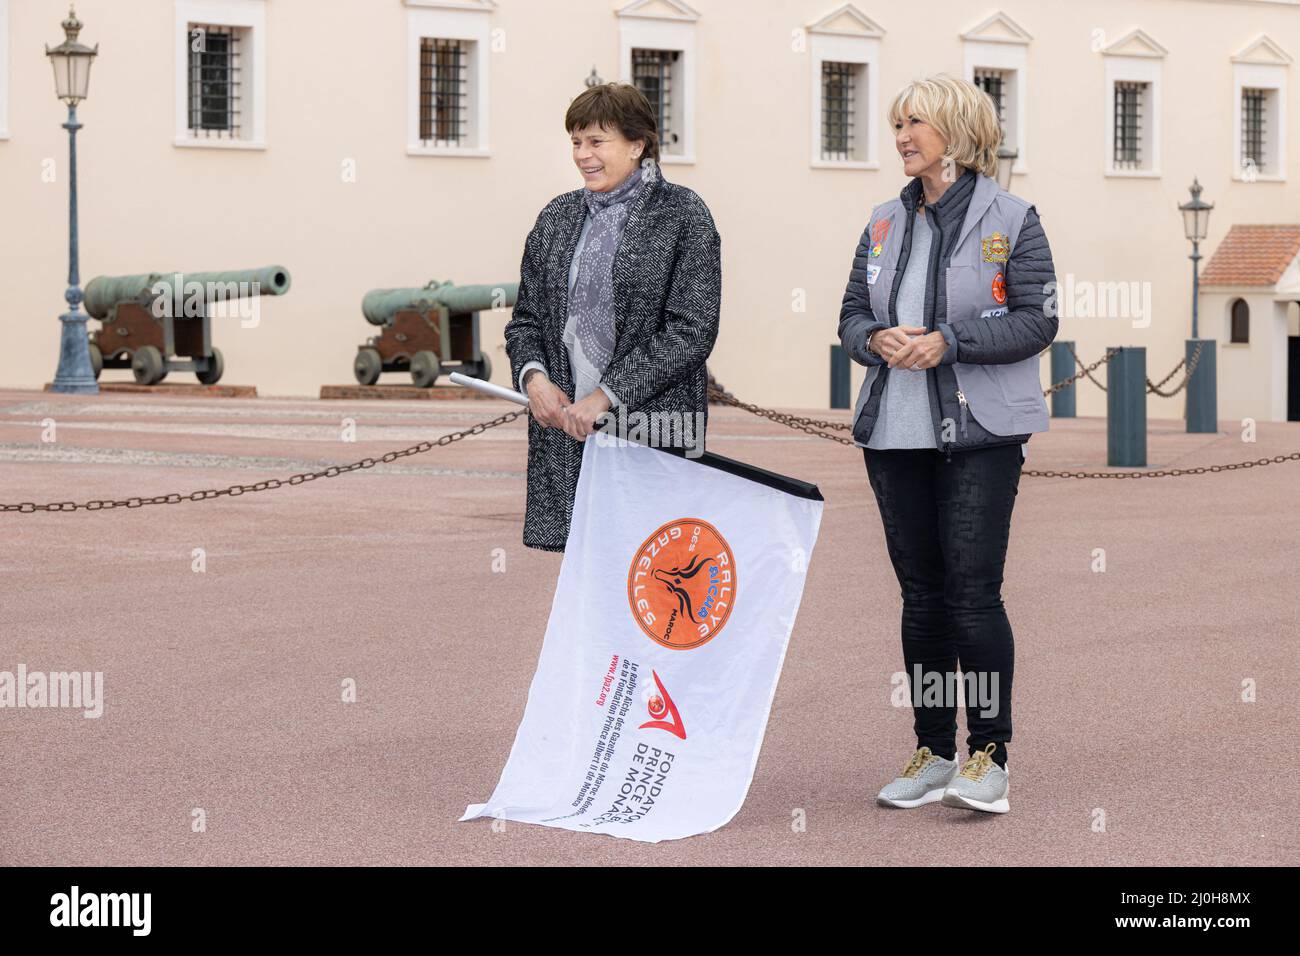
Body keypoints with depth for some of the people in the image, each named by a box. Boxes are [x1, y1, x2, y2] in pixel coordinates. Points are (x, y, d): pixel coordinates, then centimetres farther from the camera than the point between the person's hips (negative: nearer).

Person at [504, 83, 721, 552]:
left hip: (652, 426, -4)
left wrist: (606, 395, -14)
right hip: (565, 432, 5)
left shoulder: (682, 215, -1)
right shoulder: (558, 216, 15)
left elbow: (691, 331, -9)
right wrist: (533, 375, -3)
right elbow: (526, 318, 19)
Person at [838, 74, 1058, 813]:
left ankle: (990, 754, -2)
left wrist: (948, 343, -17)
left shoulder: (1011, 219, -3)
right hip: (896, 433, 5)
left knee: (973, 589, -10)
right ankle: (934, 753, 16)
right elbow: (853, 313, 16)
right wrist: (876, 340, -7)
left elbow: (1038, 321, -7)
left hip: (979, 433, -5)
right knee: (921, 593, 8)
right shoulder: (886, 222, 14)